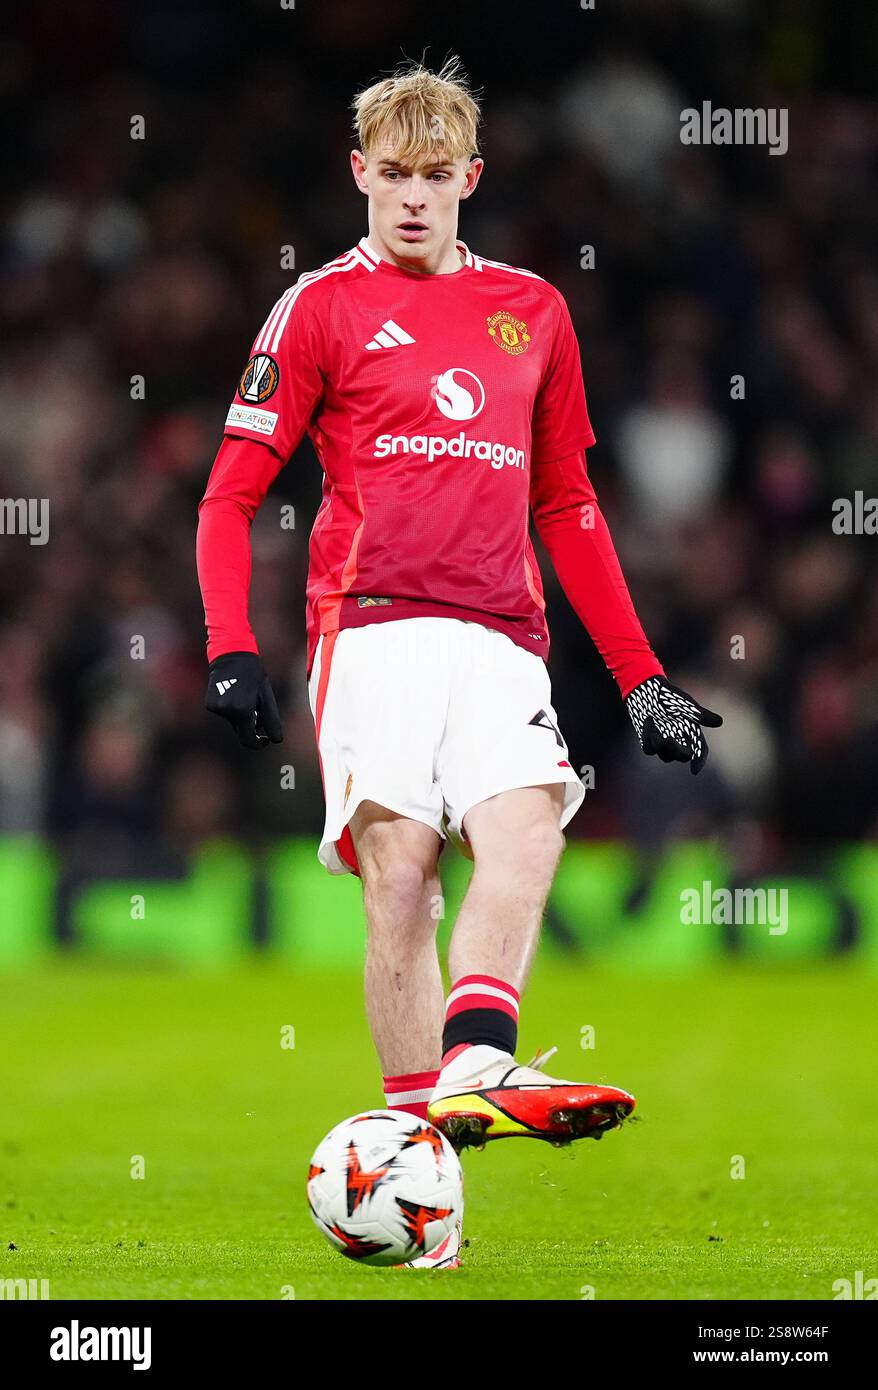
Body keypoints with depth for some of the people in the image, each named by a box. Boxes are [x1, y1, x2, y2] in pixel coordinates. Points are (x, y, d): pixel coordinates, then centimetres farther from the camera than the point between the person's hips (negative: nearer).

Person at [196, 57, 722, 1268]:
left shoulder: (532, 312, 20)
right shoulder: (323, 306, 9)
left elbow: (567, 510, 26)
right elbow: (232, 495, 6)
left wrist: (639, 677, 20)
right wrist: (231, 649, -8)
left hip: (502, 639, 3)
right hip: (375, 628, -3)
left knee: (527, 829, -23)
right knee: (399, 873, -13)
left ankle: (474, 1068, -39)